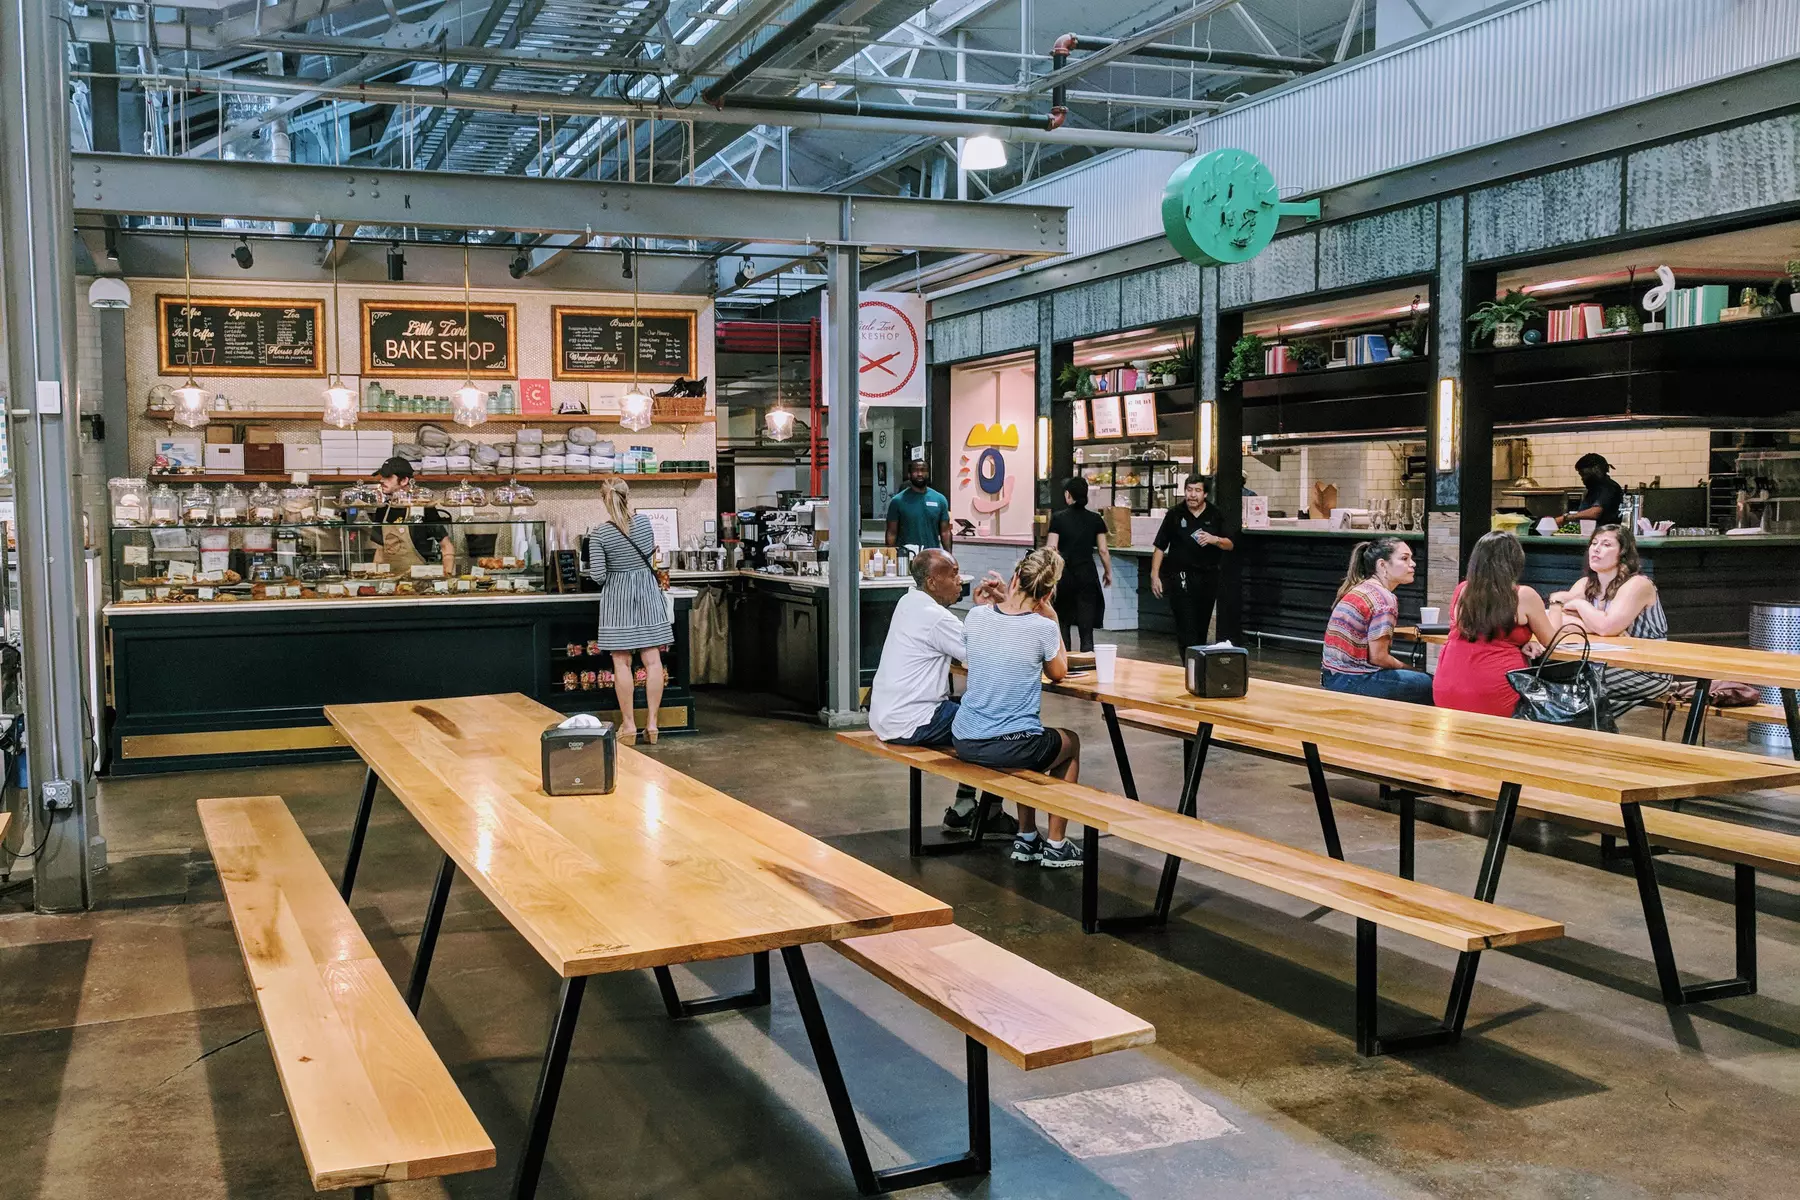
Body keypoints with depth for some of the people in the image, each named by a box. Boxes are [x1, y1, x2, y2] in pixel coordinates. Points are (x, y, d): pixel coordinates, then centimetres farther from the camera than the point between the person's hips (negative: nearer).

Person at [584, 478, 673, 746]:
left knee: (622, 663, 3)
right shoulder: (644, 521, -2)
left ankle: (629, 725, 5)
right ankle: (651, 723, 6)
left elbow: (598, 575, -12)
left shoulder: (599, 533, -12)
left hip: (618, 598, -3)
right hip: (648, 594, 3)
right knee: (652, 660, 4)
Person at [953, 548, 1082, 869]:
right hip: (1011, 745, -5)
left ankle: (1026, 837, 38)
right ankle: (1056, 844, 30)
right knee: (1071, 743, 28)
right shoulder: (1043, 628, -14)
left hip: (964, 742, 5)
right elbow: (1058, 672, 6)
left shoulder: (976, 616, -2)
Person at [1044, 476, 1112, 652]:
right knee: (1086, 630, 0)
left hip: (1064, 576, 0)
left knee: (1063, 625, 13)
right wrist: (1108, 572, 17)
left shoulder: (1058, 518, -3)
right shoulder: (1096, 520, 1)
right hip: (1087, 576, 0)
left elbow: (1051, 549, -7)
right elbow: (1102, 550, 3)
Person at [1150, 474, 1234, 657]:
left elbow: (1230, 545, 4)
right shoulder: (1174, 515, 1)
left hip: (1208, 578, 3)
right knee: (1186, 629, -10)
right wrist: (1155, 575, -1)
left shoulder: (1216, 516, 6)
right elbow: (1160, 547, 4)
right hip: (1181, 578, -3)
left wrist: (1214, 539, -16)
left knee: (1201, 629, 10)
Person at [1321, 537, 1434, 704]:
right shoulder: (1385, 598, -15)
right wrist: (1407, 668, 1)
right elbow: (1378, 657, -16)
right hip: (1352, 682, -9)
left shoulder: (1358, 588, 11)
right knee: (1428, 684, 0)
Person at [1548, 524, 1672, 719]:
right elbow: (1554, 625, -6)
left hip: (1649, 672, -6)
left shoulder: (1637, 584, -15)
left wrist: (1580, 604, -12)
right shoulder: (1585, 584, 5)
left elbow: (1606, 627, -28)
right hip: (1613, 664, 6)